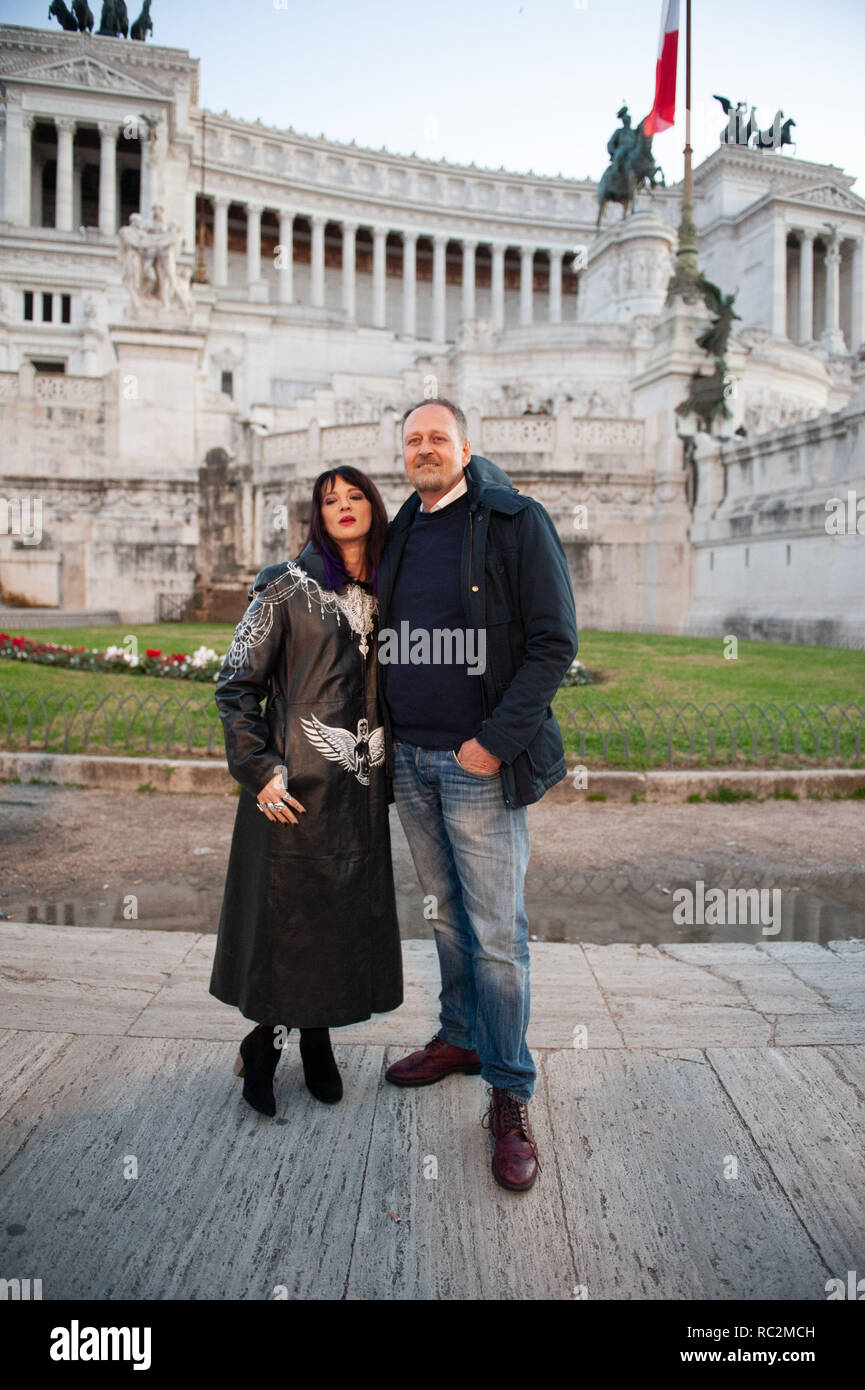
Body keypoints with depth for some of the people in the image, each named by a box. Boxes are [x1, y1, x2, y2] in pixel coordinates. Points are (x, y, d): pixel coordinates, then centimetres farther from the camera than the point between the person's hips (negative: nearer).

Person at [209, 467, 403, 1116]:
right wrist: (259, 770, -12)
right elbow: (237, 683, -5)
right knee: (286, 912, 2)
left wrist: (394, 769, 12)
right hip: (297, 781, -4)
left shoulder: (385, 593, 11)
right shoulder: (288, 587, -3)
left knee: (347, 915, 10)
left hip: (362, 784, 5)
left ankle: (317, 1040, 28)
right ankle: (264, 1045, 23)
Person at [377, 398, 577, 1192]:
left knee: (497, 933, -1)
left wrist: (496, 741, -17)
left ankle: (511, 1094, 12)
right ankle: (460, 1039, 35)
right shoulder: (399, 535, 13)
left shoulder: (515, 523, -7)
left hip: (481, 763, -6)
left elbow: (554, 643, -12)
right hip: (410, 759, 6)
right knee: (446, 914, 18)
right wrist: (384, 730, 10)